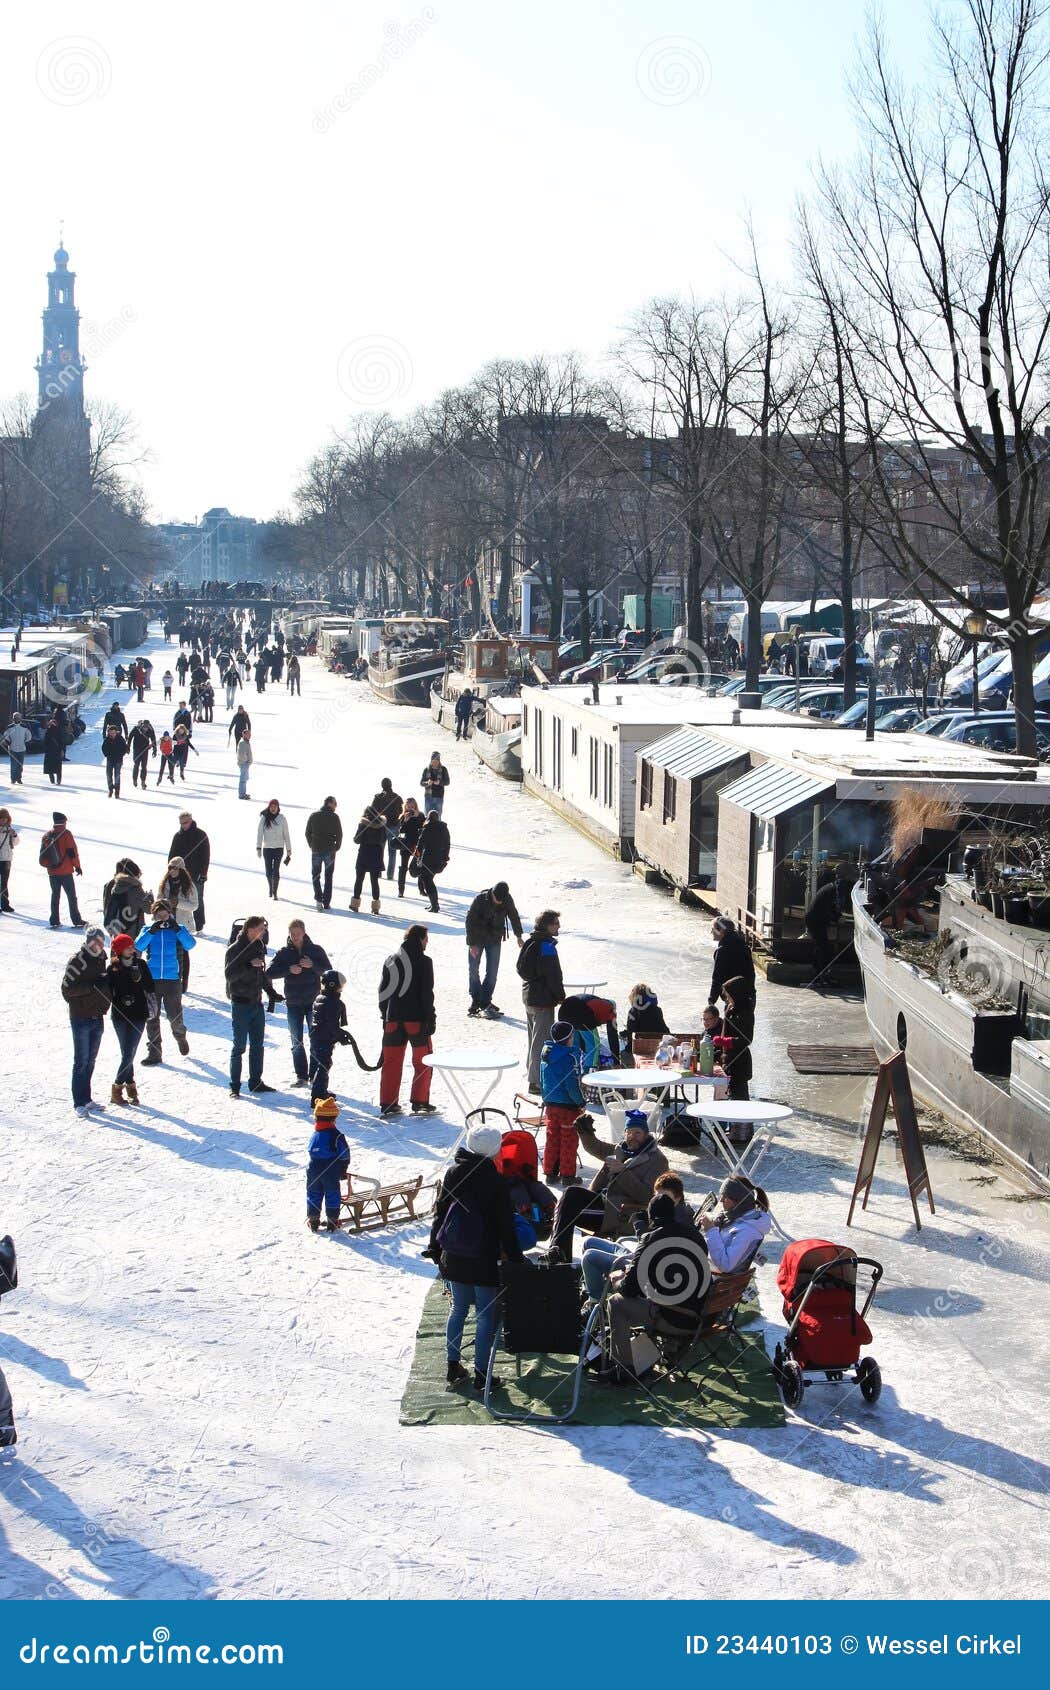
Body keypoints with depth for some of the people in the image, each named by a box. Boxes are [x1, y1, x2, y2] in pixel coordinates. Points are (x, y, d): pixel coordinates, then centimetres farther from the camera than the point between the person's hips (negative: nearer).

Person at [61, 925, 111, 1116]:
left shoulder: (102, 960, 11)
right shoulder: (77, 960, -10)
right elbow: (67, 989, -15)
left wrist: (105, 1005, 8)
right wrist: (91, 986, -23)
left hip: (97, 1018, 7)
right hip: (80, 1019, -7)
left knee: (91, 1060, 12)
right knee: (82, 1061, -6)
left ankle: (86, 1099, 20)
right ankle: (80, 1102, -2)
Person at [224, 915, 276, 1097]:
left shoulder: (259, 946, 9)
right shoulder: (235, 950, -14)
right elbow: (230, 975, -22)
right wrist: (249, 965, -30)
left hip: (257, 1002, 7)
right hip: (241, 1004, -7)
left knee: (257, 1044, 11)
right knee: (239, 1046, -2)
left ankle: (256, 1082, 20)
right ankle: (234, 1086, 5)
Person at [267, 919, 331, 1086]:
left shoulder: (316, 950, 1)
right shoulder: (284, 952, 3)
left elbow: (328, 970, -5)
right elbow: (270, 972, -5)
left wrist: (312, 965, -21)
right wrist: (289, 969, -20)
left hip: (313, 1001, -1)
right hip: (293, 1004, 1)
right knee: (297, 1042, 5)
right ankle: (301, 1075, 11)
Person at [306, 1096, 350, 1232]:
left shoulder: (315, 1134, 1)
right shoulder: (336, 1135, -14)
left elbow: (312, 1152, 11)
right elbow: (344, 1155, -11)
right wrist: (343, 1171, 5)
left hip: (314, 1170, 4)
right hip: (331, 1172, -3)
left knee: (314, 1194, 15)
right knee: (332, 1195, 8)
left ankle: (313, 1221, 18)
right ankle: (332, 1222, 12)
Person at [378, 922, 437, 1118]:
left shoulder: (391, 961, 8)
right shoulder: (423, 962, -9)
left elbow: (383, 991, 11)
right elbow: (427, 993, -11)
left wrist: (385, 1015, 18)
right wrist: (430, 1019, -5)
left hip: (393, 1019, 5)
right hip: (416, 1019, -5)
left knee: (391, 1061, 9)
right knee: (423, 1061, 8)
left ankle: (387, 1104, 8)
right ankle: (420, 1102, 6)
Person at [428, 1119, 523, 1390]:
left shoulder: (452, 1174, 0)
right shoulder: (496, 1181, -14)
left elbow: (439, 1213, 7)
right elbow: (505, 1225, -11)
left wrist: (435, 1250, 18)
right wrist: (514, 1259, -3)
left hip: (453, 1259, 5)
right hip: (484, 1261, -5)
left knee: (458, 1308, 18)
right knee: (486, 1314, 5)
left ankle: (453, 1365, 24)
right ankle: (481, 1373, 7)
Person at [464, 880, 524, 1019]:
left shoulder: (507, 900, -14)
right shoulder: (480, 899, -24)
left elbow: (514, 916, 6)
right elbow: (470, 920, -17)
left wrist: (519, 936, 14)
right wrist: (472, 943, -18)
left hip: (495, 939, 2)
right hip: (477, 937, -2)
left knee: (492, 972, -2)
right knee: (473, 970, 0)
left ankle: (485, 1002, 6)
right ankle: (476, 1001, 10)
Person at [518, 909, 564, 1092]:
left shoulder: (530, 943, 9)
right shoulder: (547, 946, -21)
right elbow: (553, 975, -20)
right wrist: (561, 997, -8)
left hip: (529, 996, 10)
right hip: (543, 1000, -10)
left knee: (534, 1038, 20)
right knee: (542, 1040, -4)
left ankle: (533, 1073, 32)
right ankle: (536, 1081, -3)